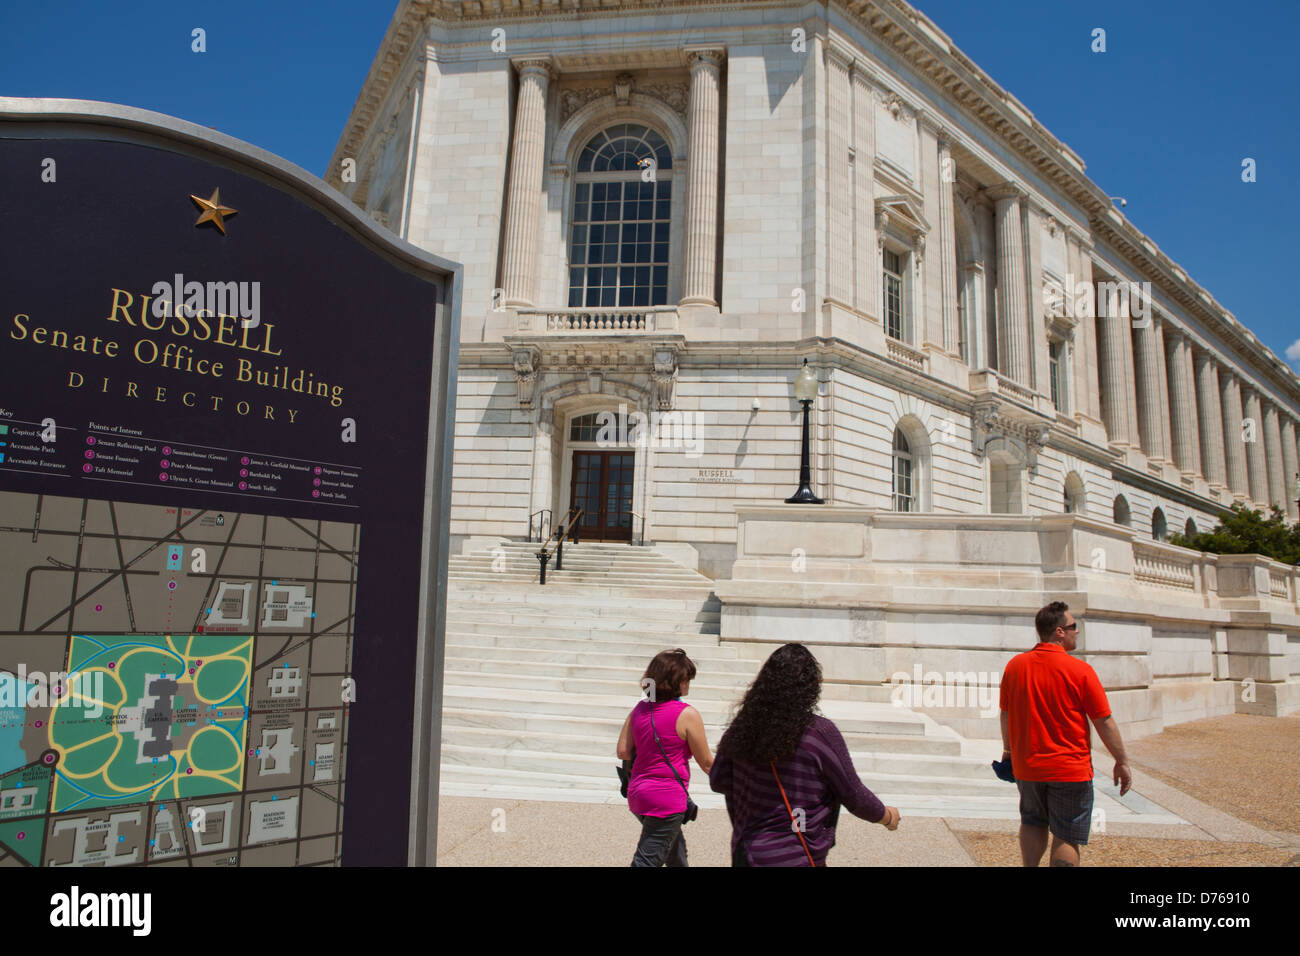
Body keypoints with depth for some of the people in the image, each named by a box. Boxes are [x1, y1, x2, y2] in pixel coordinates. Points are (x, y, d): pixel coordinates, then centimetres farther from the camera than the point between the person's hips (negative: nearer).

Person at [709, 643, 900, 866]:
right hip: (796, 858, -5)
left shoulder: (743, 728, -5)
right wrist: (888, 816, 11)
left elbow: (717, 781, 5)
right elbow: (855, 797, -9)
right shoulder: (820, 733, -18)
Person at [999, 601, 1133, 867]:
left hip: (1026, 766, 4)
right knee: (1066, 837, 6)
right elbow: (1104, 721, -9)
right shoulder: (1080, 670, -14)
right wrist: (1122, 762, 2)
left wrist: (1008, 749, 22)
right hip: (1070, 770, -4)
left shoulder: (1015, 665, -1)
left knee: (1033, 823, 22)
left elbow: (1005, 713, 8)